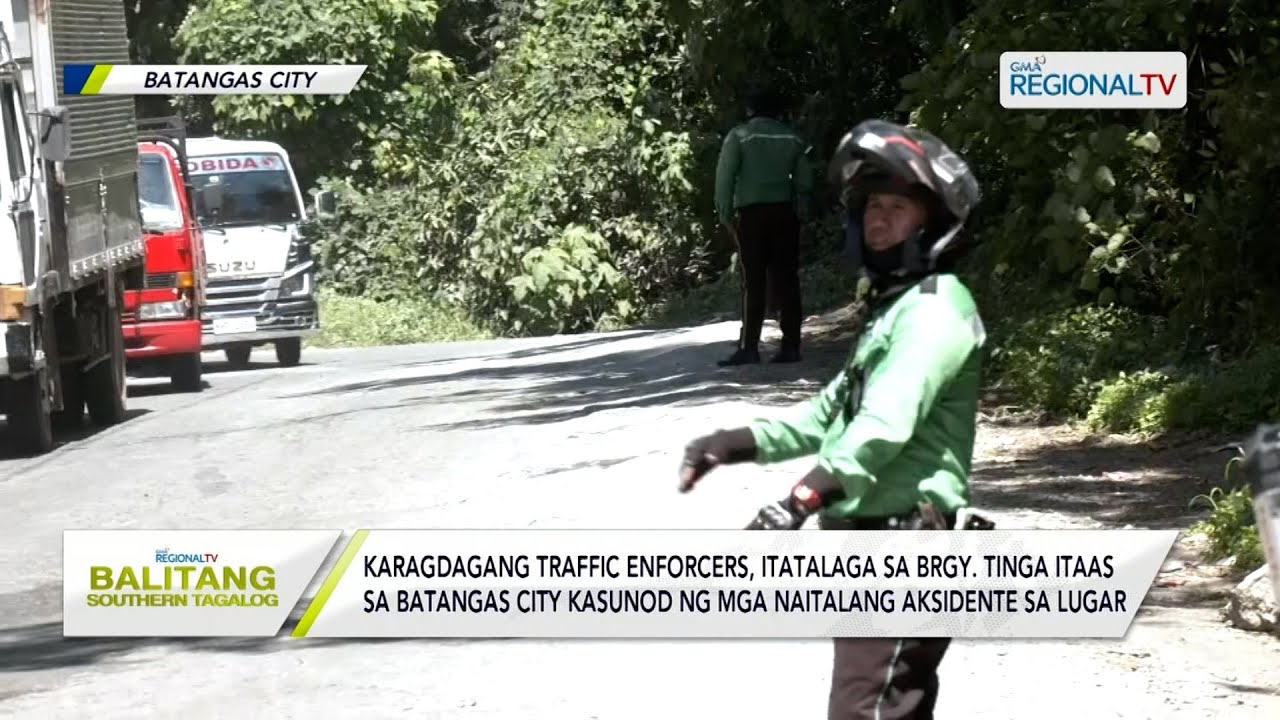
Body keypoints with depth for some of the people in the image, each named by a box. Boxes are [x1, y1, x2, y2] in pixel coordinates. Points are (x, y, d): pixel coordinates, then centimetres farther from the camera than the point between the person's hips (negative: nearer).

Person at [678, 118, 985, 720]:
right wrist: (739, 443, 10)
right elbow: (834, 409, 24)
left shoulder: (935, 308, -12)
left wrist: (806, 496, -37)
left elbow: (887, 420, -26)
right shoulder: (891, 303, 23)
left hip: (904, 548, -11)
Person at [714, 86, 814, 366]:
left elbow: (725, 176, -5)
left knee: (754, 282, -3)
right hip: (784, 212, 3)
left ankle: (749, 346, -8)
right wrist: (800, 211, 14)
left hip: (751, 213, -3)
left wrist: (725, 213, -1)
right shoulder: (791, 137, 11)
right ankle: (790, 345, 1)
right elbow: (804, 179, 11)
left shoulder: (739, 135, 0)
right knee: (786, 280, 4)